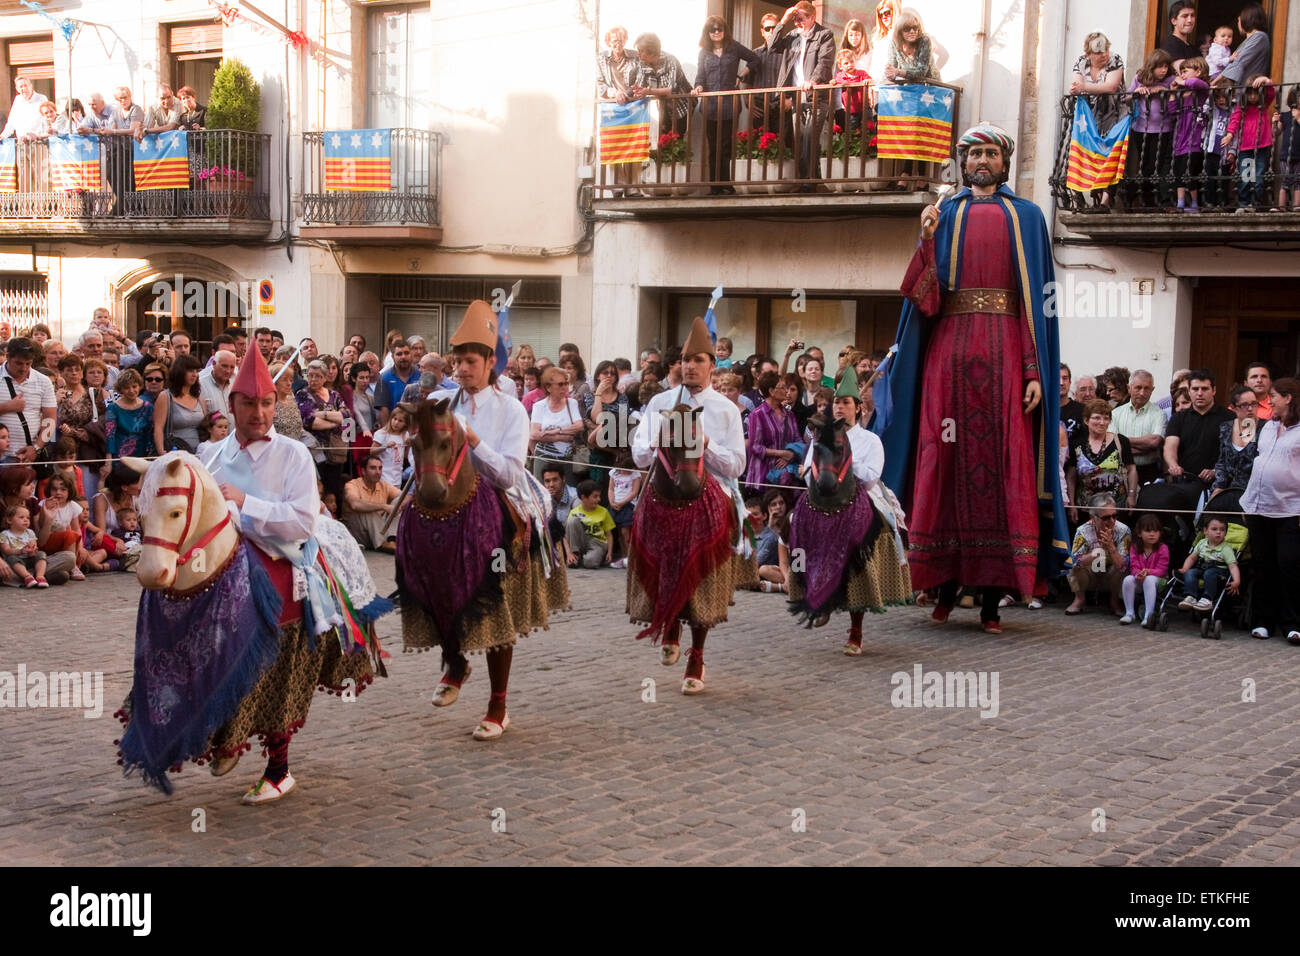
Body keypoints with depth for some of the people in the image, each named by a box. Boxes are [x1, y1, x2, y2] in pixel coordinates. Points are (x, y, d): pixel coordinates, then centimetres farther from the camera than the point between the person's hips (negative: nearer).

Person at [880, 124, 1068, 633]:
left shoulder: (1026, 217, 13)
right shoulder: (944, 216, 16)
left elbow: (1038, 298, 5)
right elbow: (926, 297, 6)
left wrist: (1036, 371, -4)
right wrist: (927, 241, -8)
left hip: (1005, 350, -1)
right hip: (950, 348, 1)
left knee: (1003, 463, -6)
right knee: (947, 459, -2)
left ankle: (993, 595, -3)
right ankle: (946, 583, 6)